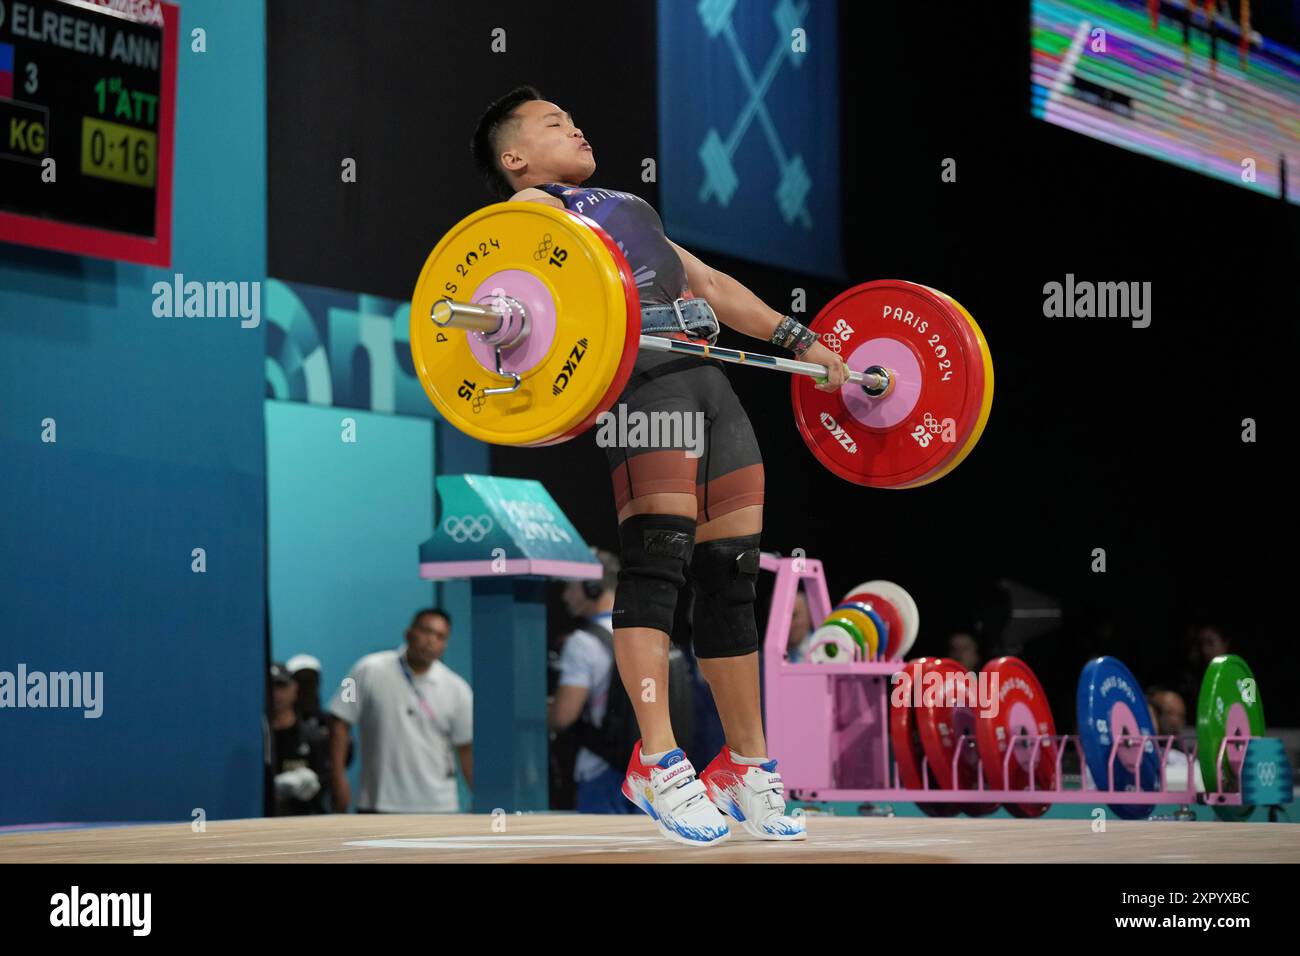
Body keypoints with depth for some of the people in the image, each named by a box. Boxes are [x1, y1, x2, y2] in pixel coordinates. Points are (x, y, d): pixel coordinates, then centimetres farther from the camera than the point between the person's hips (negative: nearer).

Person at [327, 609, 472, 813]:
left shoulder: (457, 690, 2)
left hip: (437, 804, 1)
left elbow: (467, 750, 7)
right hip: (377, 802, -1)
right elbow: (340, 725, 0)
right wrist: (337, 775, -7)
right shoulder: (369, 671, -2)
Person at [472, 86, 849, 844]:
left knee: (732, 570, 3)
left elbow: (711, 284, 39)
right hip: (643, 370, -7)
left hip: (708, 374, 7)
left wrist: (803, 342, 32)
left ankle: (748, 764, 9)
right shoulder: (533, 204, 15)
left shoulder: (628, 208, 38)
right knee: (658, 553, -19)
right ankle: (657, 762, -23)